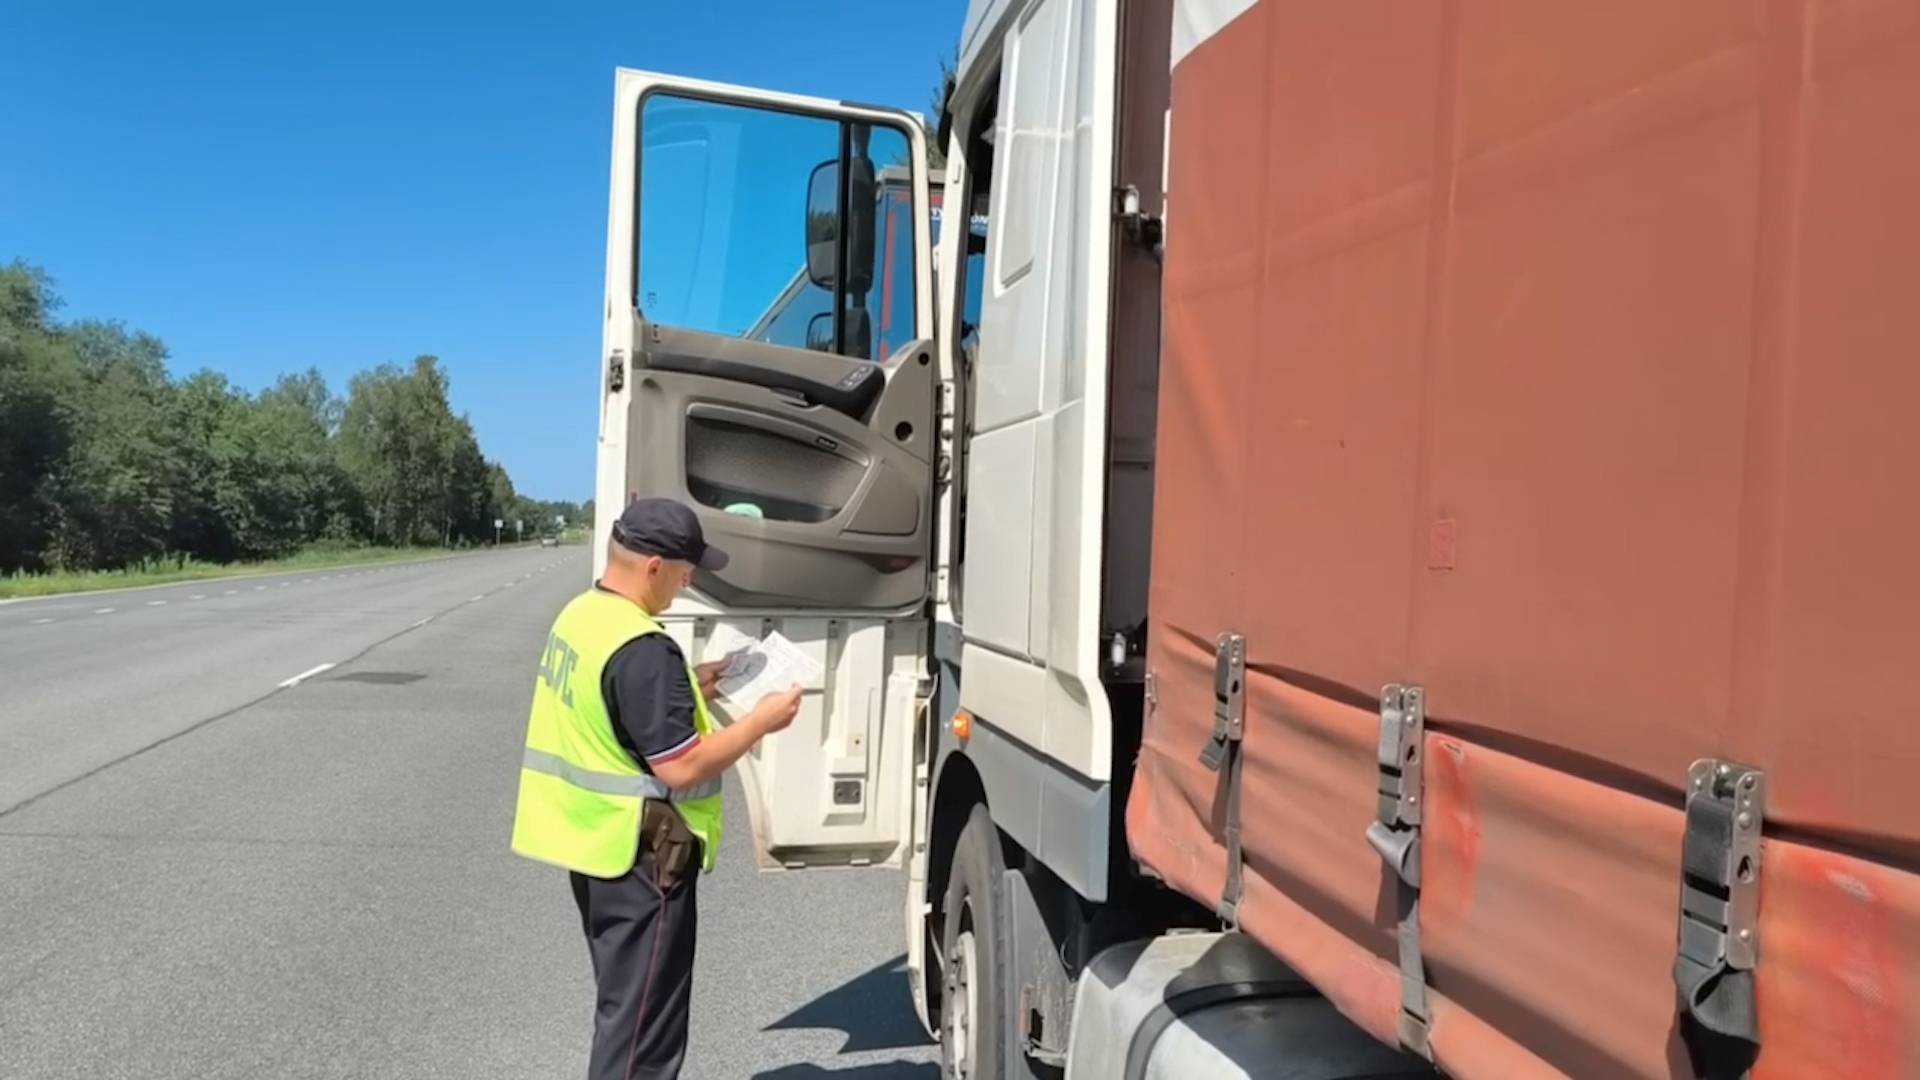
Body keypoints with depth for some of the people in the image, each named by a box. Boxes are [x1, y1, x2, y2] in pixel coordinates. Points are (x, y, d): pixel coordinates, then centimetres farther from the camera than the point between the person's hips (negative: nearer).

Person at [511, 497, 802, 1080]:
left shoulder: (579, 616, 4)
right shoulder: (642, 649, -26)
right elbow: (681, 767, -26)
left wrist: (690, 686, 9)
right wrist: (762, 720, -15)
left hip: (592, 842, 10)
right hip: (636, 855, -10)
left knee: (623, 1005, 24)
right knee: (642, 1024, 3)